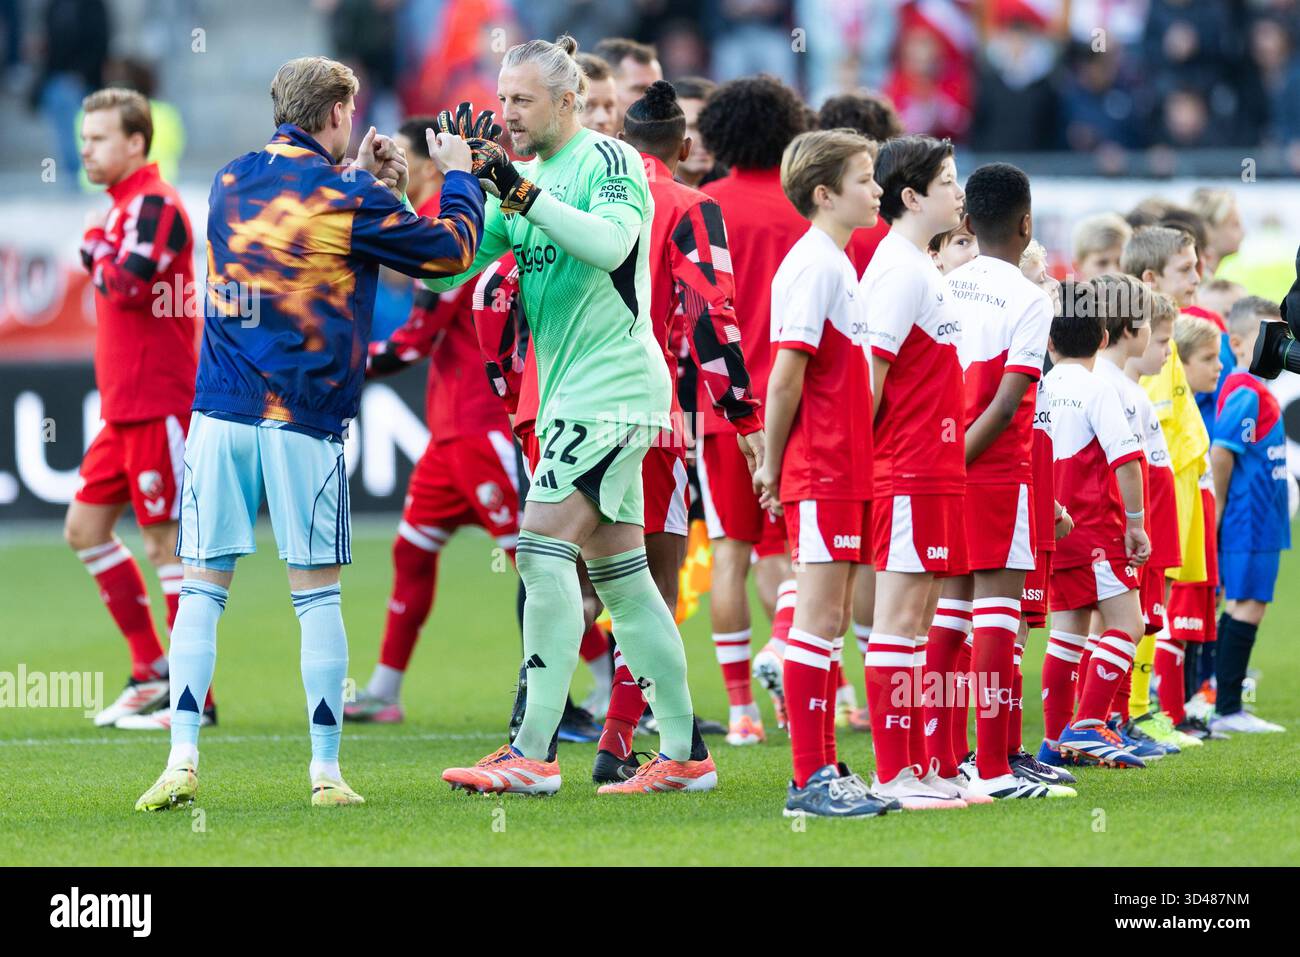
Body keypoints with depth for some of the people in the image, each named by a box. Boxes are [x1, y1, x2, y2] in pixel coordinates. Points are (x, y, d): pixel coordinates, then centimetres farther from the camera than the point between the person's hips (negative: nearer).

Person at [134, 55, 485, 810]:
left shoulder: (230, 184, 10)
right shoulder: (349, 201, -5)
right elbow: (450, 249, 4)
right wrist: (459, 177, 20)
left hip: (221, 413, 4)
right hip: (304, 418, -4)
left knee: (203, 590, 4)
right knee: (318, 594, 4)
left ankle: (183, 760, -6)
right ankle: (326, 771, 4)